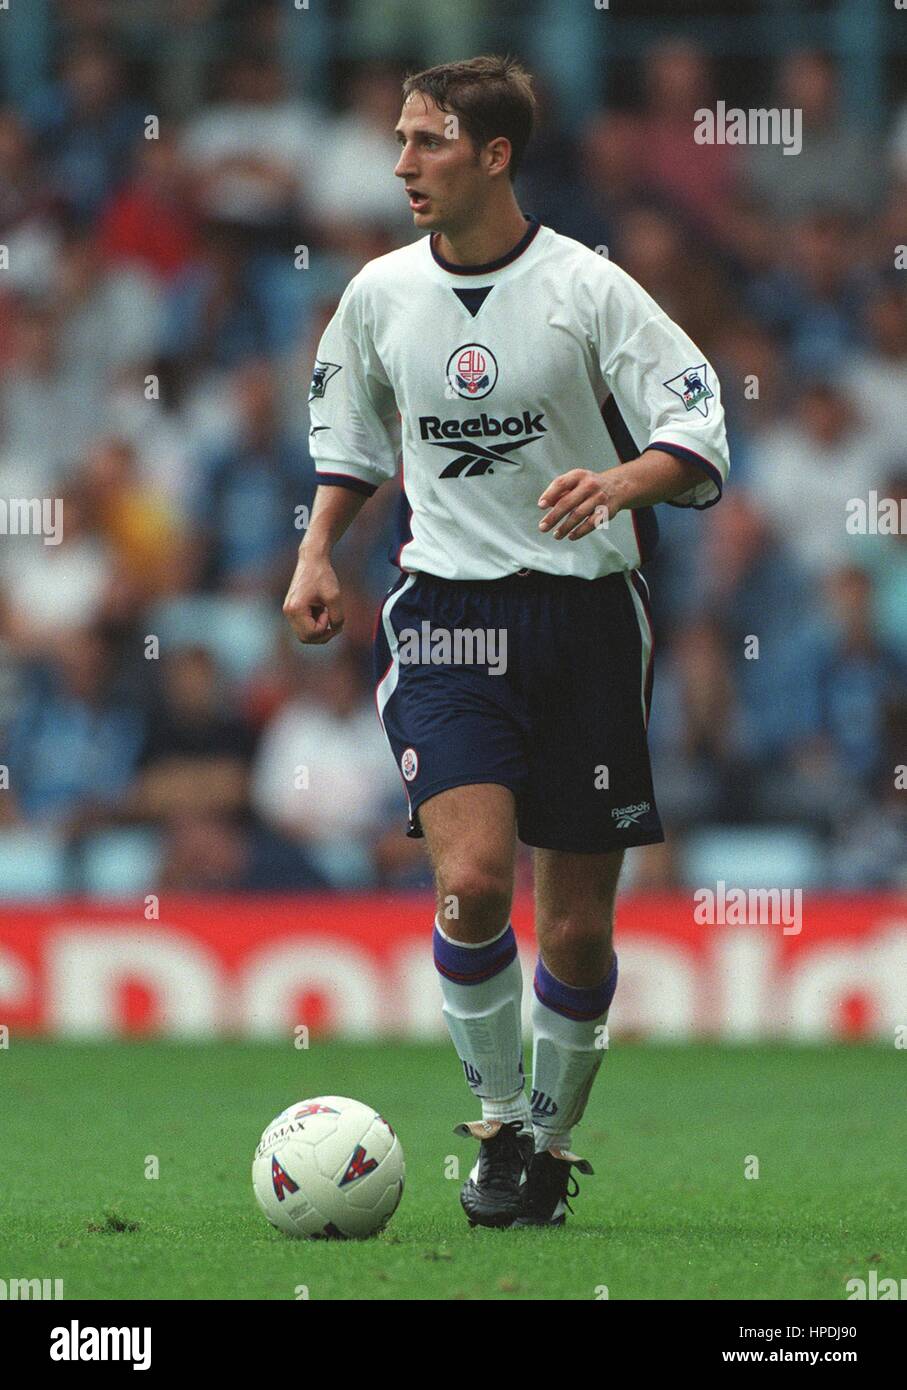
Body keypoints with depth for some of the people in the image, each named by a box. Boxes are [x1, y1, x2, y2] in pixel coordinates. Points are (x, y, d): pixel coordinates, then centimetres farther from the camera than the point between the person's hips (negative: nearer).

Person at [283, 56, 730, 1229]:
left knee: (578, 925, 3)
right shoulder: (379, 294, 4)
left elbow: (699, 441, -8)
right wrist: (317, 553, 8)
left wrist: (619, 483, -27)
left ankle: (552, 1139, 25)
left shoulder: (586, 288, -7)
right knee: (471, 880, -20)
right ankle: (499, 1119, 0)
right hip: (447, 608, 1)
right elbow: (350, 439, 22)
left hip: (585, 608, -1)